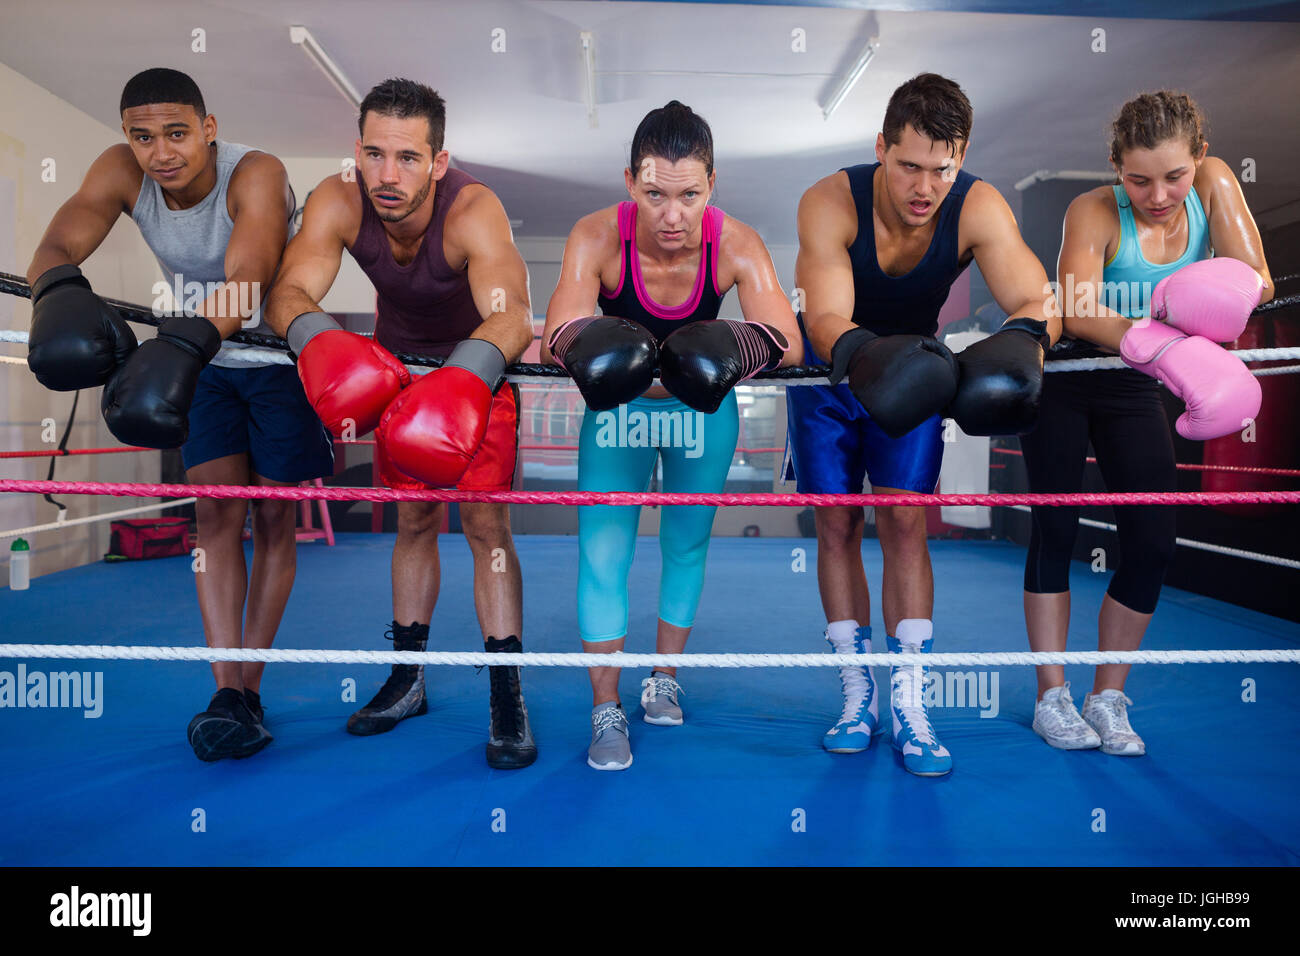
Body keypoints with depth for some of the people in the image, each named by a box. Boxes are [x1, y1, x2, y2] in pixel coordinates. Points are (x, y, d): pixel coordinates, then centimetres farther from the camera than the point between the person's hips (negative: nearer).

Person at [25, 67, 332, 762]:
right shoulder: (122, 172, -14)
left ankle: (250, 687, 11)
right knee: (216, 514, -4)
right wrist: (60, 294, -52)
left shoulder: (256, 174, -28)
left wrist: (180, 346, -62)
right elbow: (57, 245, -27)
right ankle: (227, 692, -2)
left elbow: (247, 278, -45)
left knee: (273, 520, 1)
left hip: (281, 360, -4)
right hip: (205, 363, 4)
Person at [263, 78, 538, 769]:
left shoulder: (474, 212, -36)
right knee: (414, 517, 8)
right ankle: (408, 679, 22)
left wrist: (465, 378, -70)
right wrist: (317, 341, -59)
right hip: (395, 361, 3)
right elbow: (290, 290, -36)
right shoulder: (338, 203, -25)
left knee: (485, 520, -10)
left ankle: (507, 699, -3)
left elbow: (511, 314, -51)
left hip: (479, 365, -3)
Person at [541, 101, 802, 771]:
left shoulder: (736, 245, -26)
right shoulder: (598, 237, -27)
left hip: (704, 412, 1)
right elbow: (556, 337, -37)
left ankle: (664, 679, 33)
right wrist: (595, 352, -60)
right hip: (617, 409, -1)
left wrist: (735, 352, -59)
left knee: (687, 544, 11)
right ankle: (605, 711, 9)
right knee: (602, 552, -7)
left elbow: (787, 339, -37)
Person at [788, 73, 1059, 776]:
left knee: (905, 522, -6)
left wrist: (1021, 336, -59)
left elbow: (1035, 298, -35)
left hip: (916, 366, 1)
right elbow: (824, 316, -40)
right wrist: (862, 354, -63)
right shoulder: (829, 204, -29)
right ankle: (858, 694, 10)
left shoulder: (978, 209, -25)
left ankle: (909, 704, -1)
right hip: (830, 370, 0)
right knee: (837, 524, -1)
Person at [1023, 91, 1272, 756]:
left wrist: (1226, 295, -37)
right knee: (1057, 525, -7)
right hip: (1059, 381, -4)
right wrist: (1165, 350, -51)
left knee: (1152, 543, -4)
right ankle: (1052, 695, 3)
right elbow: (1077, 312, -36)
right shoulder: (1094, 211, -20)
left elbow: (1257, 281, -15)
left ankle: (1107, 698, 9)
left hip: (1133, 391, 4)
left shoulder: (1214, 184, -9)